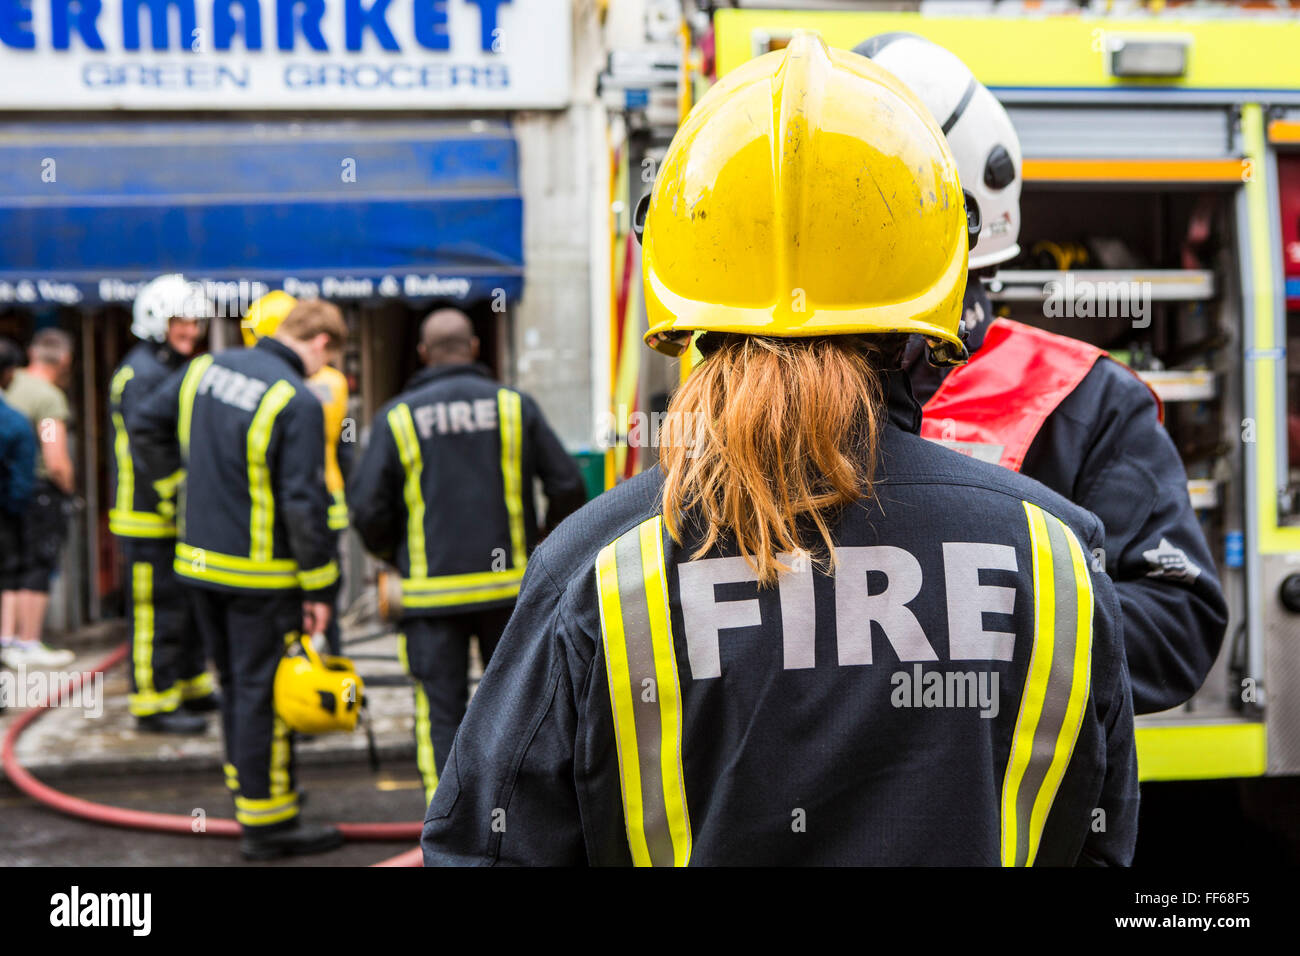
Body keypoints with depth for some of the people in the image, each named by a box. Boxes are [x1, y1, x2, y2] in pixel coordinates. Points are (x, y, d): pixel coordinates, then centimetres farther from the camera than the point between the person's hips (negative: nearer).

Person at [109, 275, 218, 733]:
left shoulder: (177, 371, 17)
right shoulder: (140, 375, -15)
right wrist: (173, 505, -23)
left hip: (182, 518, 10)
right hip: (150, 520, -10)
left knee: (192, 605, 18)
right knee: (158, 611, -5)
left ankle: (191, 687, 31)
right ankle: (153, 704, 3)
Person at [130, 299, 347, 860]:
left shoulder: (206, 368, 4)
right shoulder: (297, 402, -19)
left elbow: (145, 428, 14)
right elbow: (304, 504, -20)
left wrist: (182, 487, 21)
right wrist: (319, 587, -13)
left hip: (199, 560, 8)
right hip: (259, 574, -7)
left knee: (235, 684, 20)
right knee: (264, 693, 2)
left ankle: (249, 790, 34)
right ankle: (266, 822, 10)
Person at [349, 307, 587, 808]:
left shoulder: (397, 417, -1)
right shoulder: (515, 407, 2)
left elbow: (366, 508, -3)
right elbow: (568, 485, 0)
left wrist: (391, 556, 16)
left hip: (432, 590, -1)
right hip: (508, 582, 1)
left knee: (440, 710, 6)